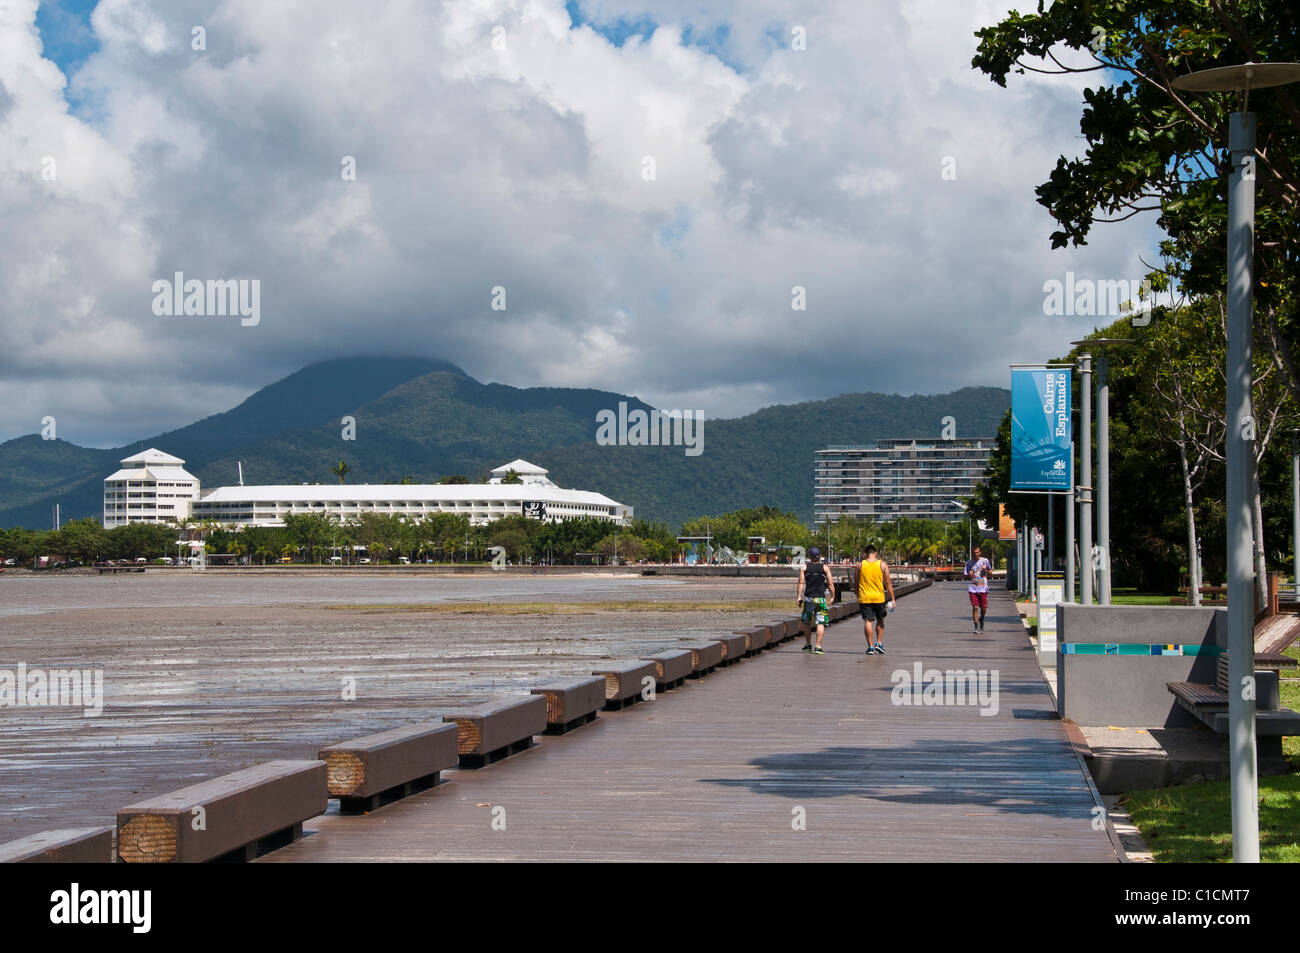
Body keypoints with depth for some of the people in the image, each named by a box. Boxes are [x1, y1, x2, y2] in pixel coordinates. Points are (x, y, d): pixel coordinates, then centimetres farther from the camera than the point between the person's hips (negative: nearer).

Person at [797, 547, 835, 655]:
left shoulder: (804, 567, 4)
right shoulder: (824, 568, 5)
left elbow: (801, 583, -4)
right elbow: (830, 584, 2)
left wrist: (799, 596, -3)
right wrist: (832, 597, 11)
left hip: (809, 598, 0)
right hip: (821, 599, 0)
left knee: (806, 621, 17)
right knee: (821, 623, -1)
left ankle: (808, 644, 23)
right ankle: (818, 646, -9)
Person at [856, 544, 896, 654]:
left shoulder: (860, 565, 2)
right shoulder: (883, 564, 0)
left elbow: (857, 583, 7)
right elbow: (888, 582, -1)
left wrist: (857, 599, 16)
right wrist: (892, 599, 3)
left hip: (864, 598, 0)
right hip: (878, 597, 0)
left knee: (867, 621, 0)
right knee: (880, 620, 17)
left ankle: (870, 646, -2)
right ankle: (879, 643, 10)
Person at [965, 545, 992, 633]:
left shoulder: (985, 561, 3)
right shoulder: (969, 563, 2)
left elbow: (991, 572, 11)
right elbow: (966, 576, 8)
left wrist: (985, 570, -10)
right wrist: (969, 575, -16)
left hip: (983, 588, 1)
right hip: (973, 588, -1)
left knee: (984, 608, 5)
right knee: (975, 607, -9)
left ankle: (981, 620, 37)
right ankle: (976, 627, -4)